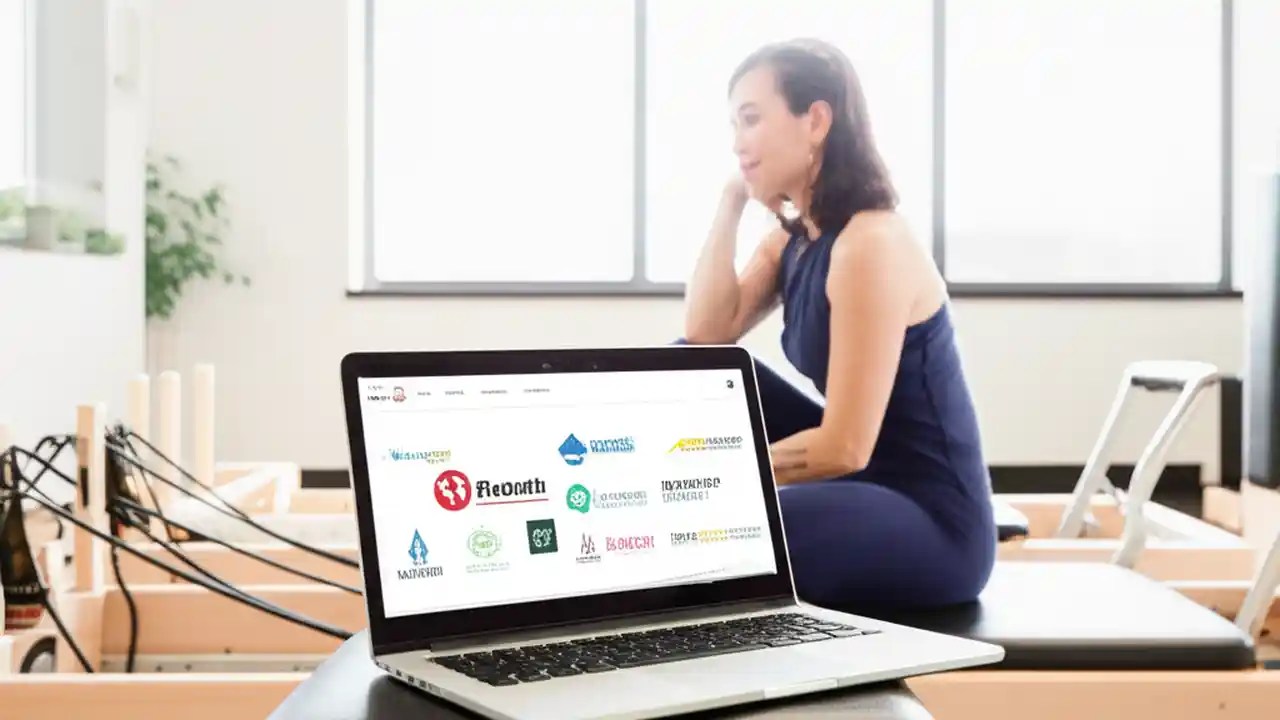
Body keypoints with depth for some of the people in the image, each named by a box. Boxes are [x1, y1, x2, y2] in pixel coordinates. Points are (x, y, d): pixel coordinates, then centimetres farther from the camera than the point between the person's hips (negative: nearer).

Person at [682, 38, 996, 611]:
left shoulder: (870, 244, -22)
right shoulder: (793, 239, 8)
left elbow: (845, 448, -24)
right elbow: (705, 335, -5)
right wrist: (731, 201, -2)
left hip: (934, 525, -9)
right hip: (859, 487, 9)